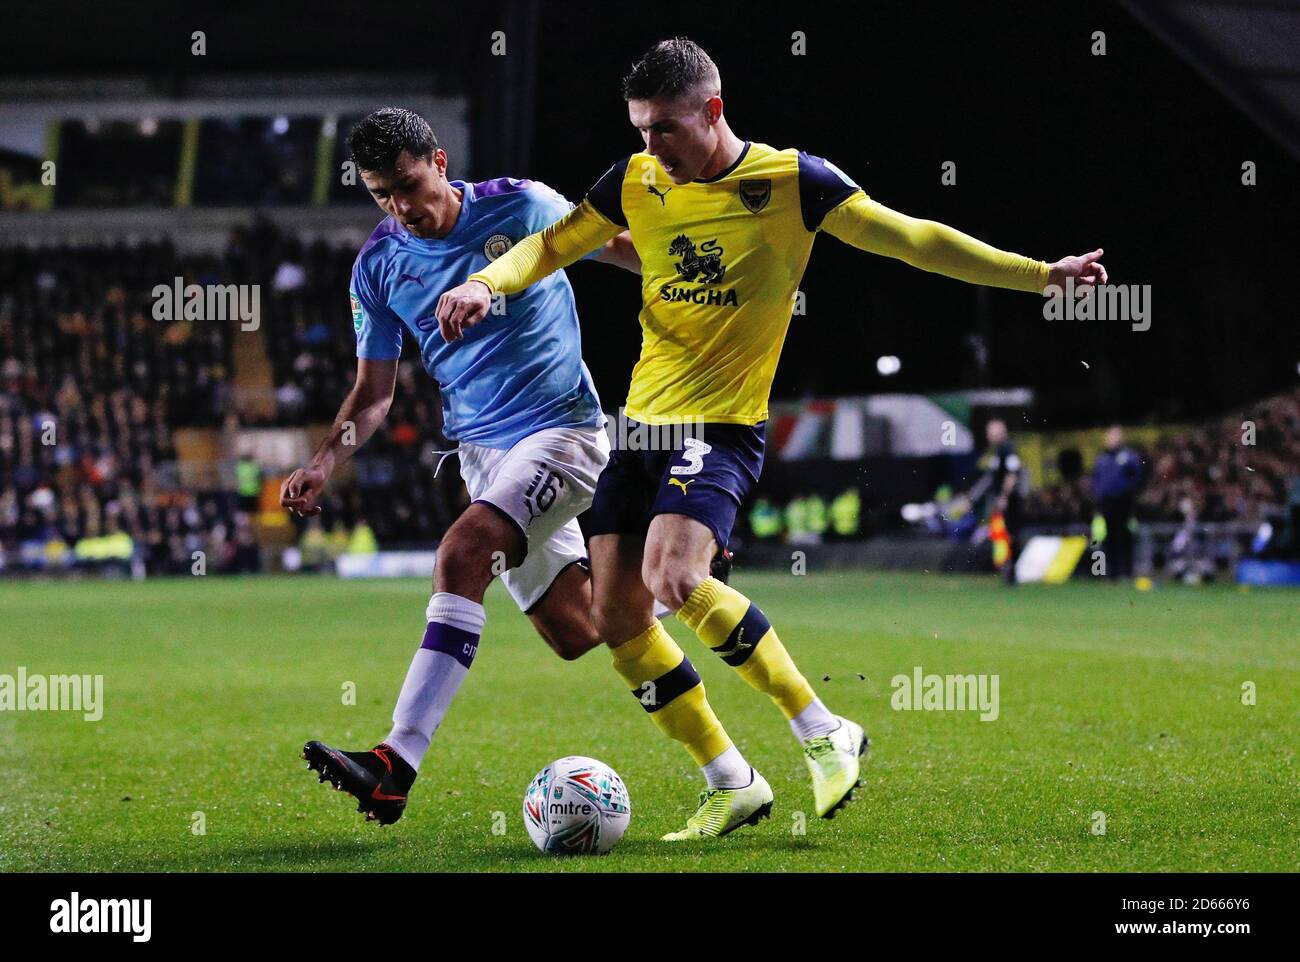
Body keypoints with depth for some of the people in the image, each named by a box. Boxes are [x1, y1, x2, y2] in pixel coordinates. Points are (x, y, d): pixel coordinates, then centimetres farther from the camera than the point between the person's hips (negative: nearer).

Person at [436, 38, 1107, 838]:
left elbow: (913, 240, -6)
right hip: (642, 419, 6)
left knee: (673, 578, -28)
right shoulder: (636, 182, 4)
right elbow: (552, 246, 13)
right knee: (616, 615, 1)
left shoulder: (791, 181, -9)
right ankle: (732, 786, 13)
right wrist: (487, 283, -9)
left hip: (725, 426, -6)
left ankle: (824, 733, -14)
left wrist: (1042, 274, -10)